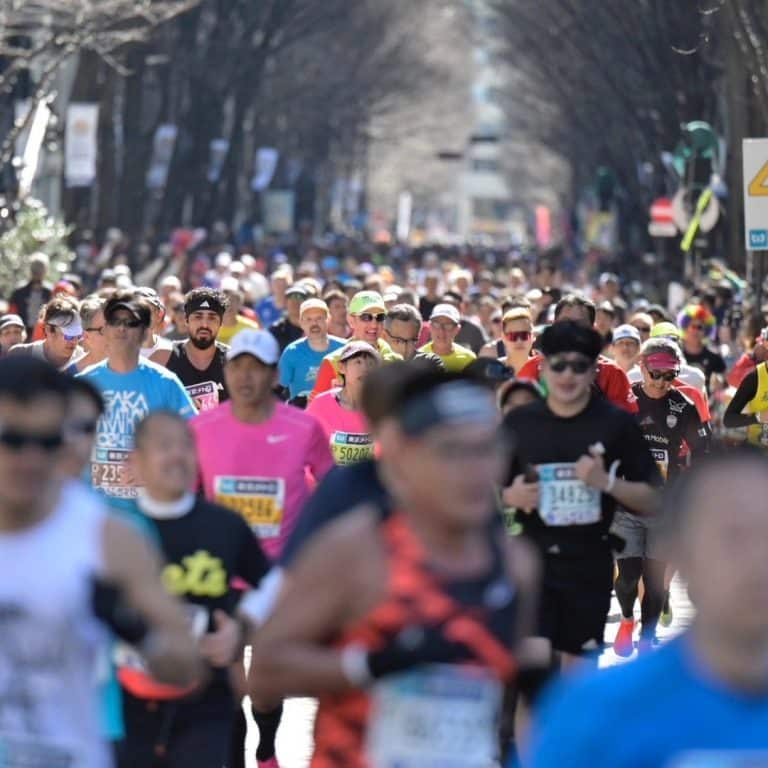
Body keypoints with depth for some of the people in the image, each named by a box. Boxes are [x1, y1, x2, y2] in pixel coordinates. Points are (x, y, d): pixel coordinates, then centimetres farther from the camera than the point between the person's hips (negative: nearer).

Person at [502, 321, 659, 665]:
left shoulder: (617, 424, -3)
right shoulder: (518, 422, 0)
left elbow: (653, 501, -1)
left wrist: (606, 482, -17)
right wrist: (511, 496, -13)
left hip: (589, 563, 0)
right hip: (532, 559, 0)